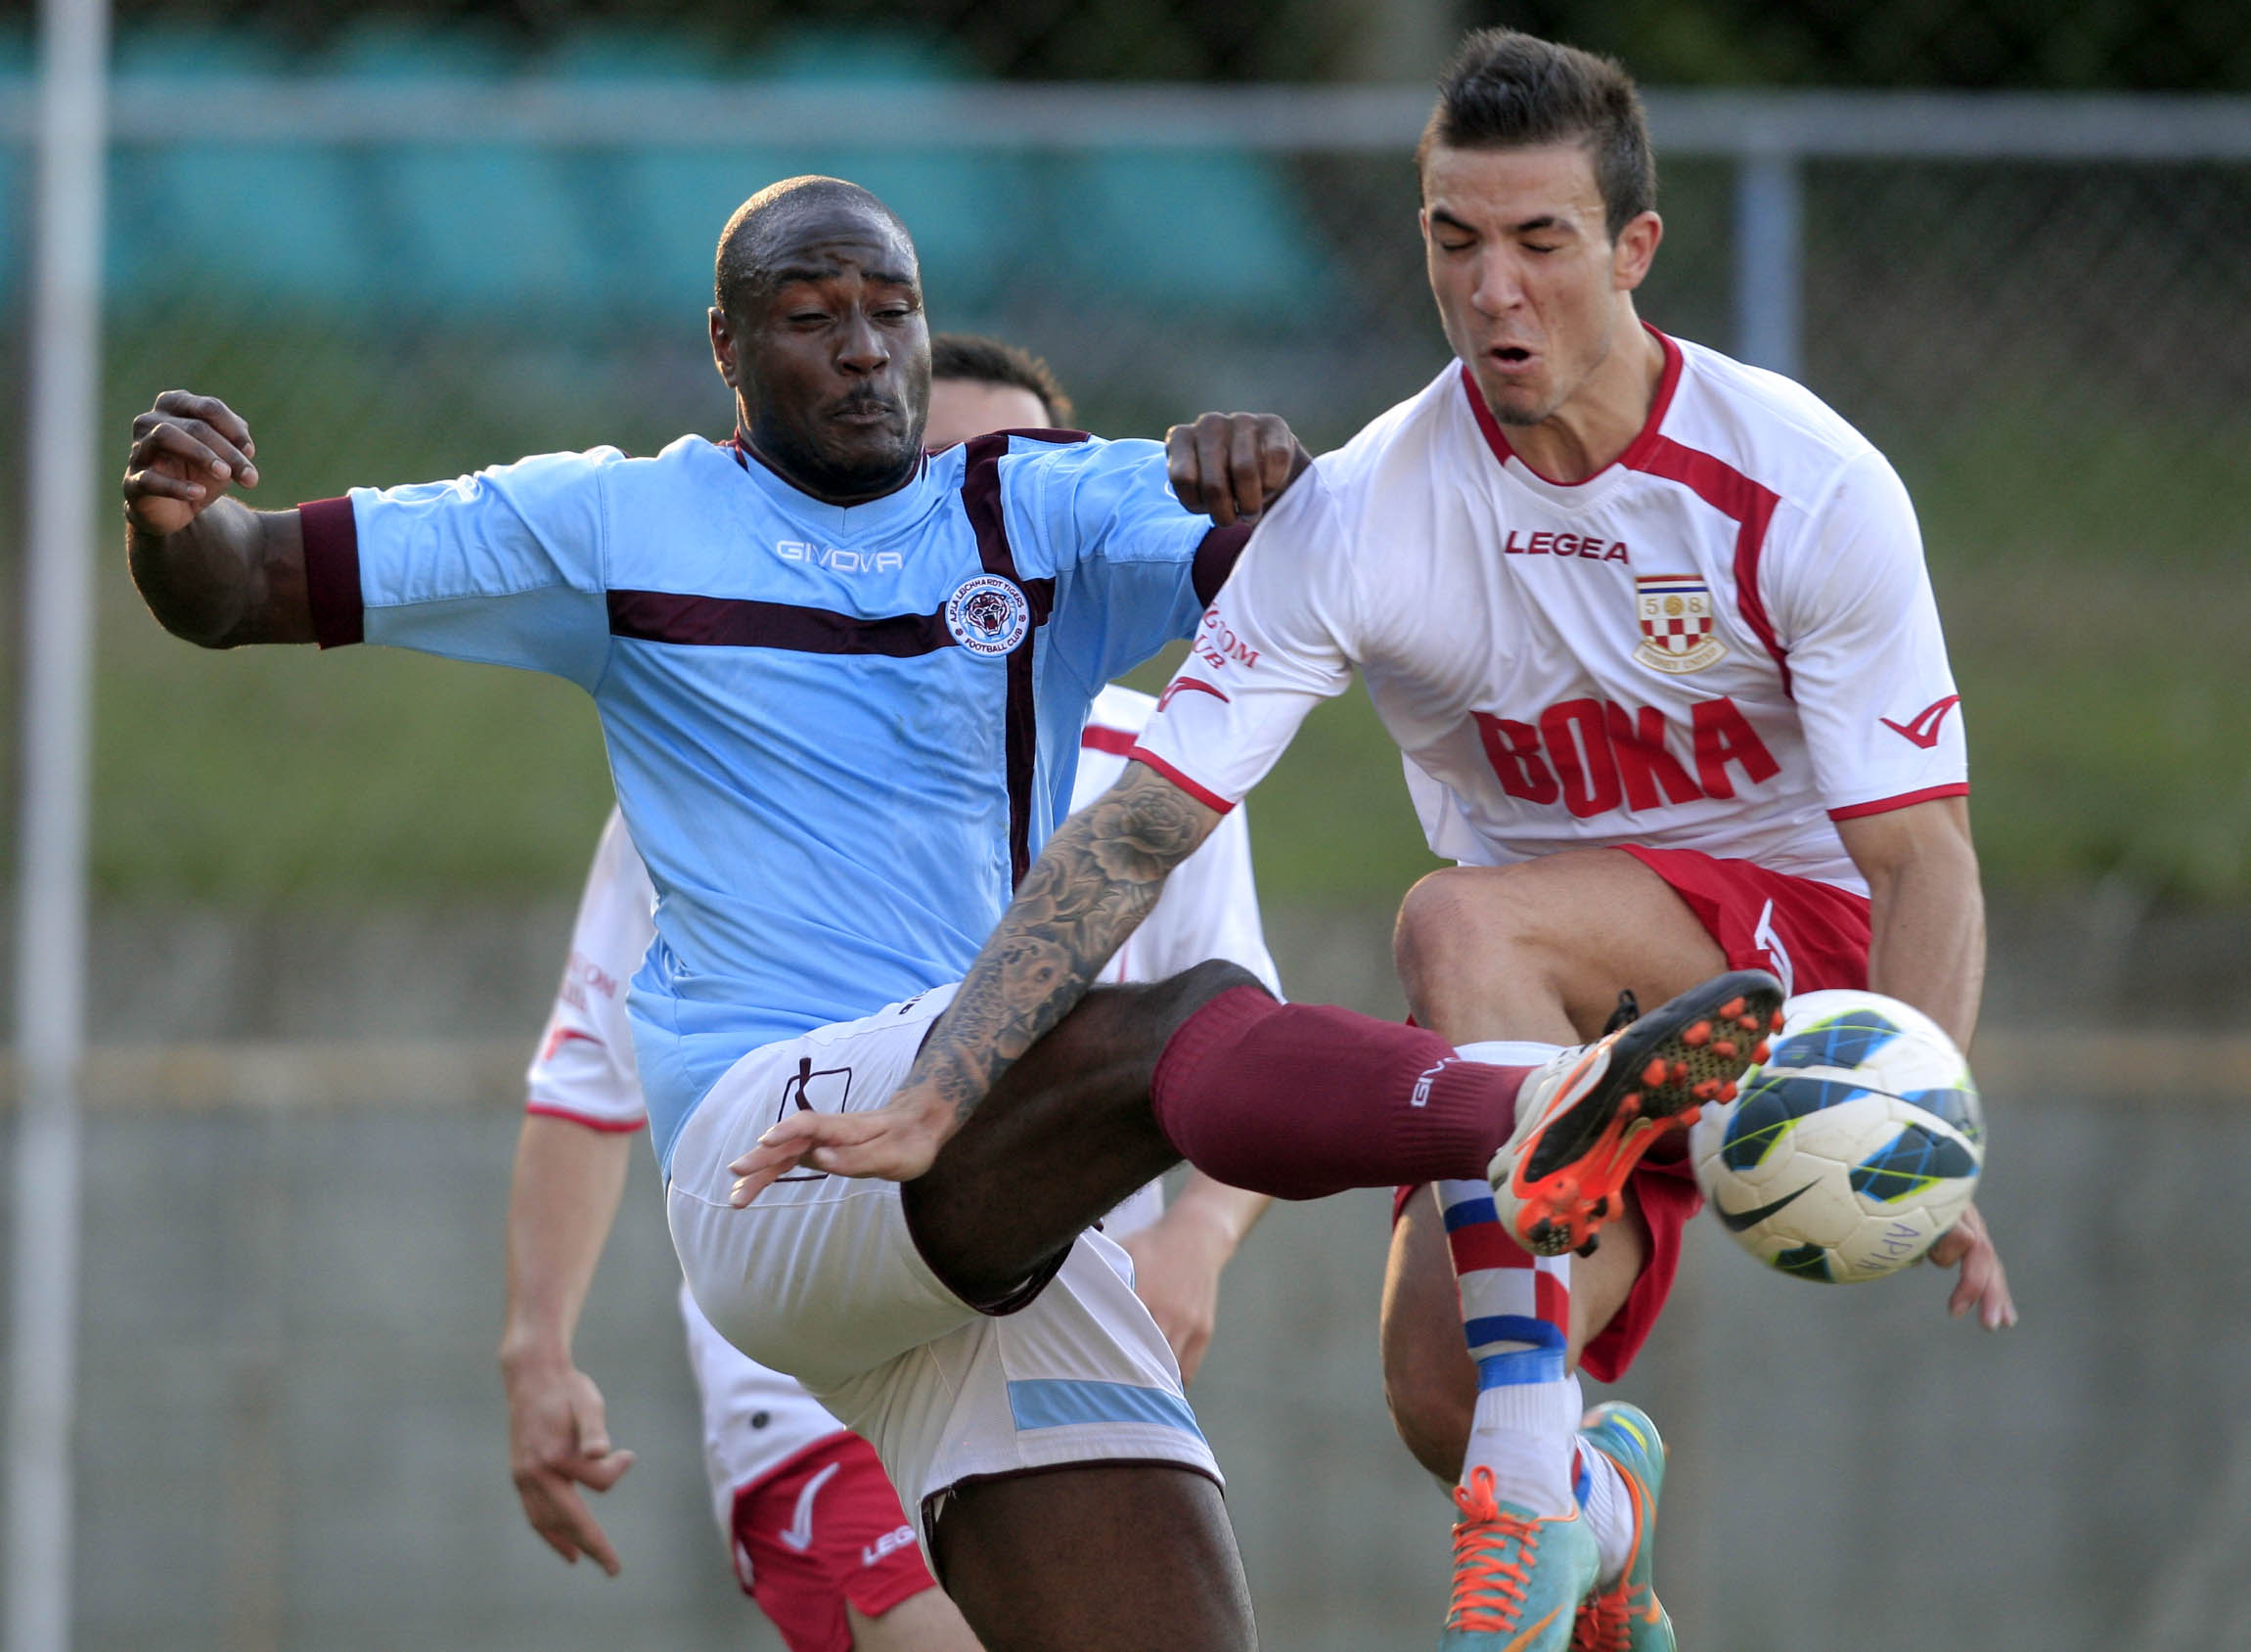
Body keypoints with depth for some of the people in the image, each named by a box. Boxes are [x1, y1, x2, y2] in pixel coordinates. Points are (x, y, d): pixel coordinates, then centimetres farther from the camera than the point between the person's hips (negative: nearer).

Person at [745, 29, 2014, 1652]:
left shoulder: (1811, 488, -17)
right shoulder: (1358, 517, -12)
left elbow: (1921, 857, -15)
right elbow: (1138, 829, -14)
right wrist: (930, 1106, -24)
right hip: (1545, 1030, 3)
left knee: (1459, 918, -32)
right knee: (1445, 1400, -21)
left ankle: (1538, 1494, -31)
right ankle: (1596, 1491, 17)